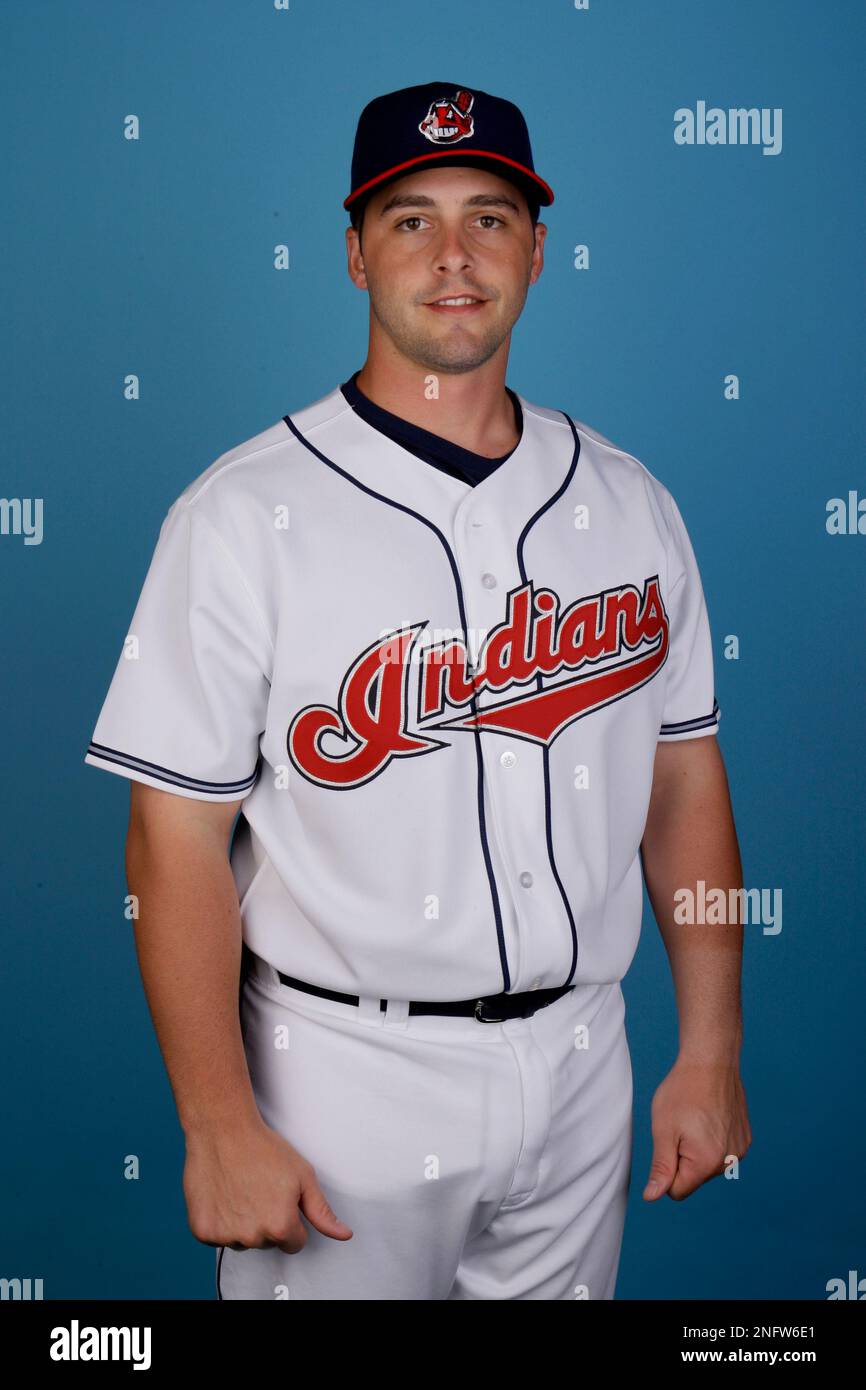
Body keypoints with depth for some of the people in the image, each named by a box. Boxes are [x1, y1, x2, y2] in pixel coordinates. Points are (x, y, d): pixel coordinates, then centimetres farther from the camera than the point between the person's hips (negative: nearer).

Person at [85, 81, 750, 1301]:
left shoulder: (629, 503, 3)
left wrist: (711, 1052, 5)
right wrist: (222, 1126, -14)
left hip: (580, 1063, 4)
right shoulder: (246, 514, -11)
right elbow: (179, 839, -12)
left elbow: (684, 779, 6)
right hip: (345, 1083, -4)